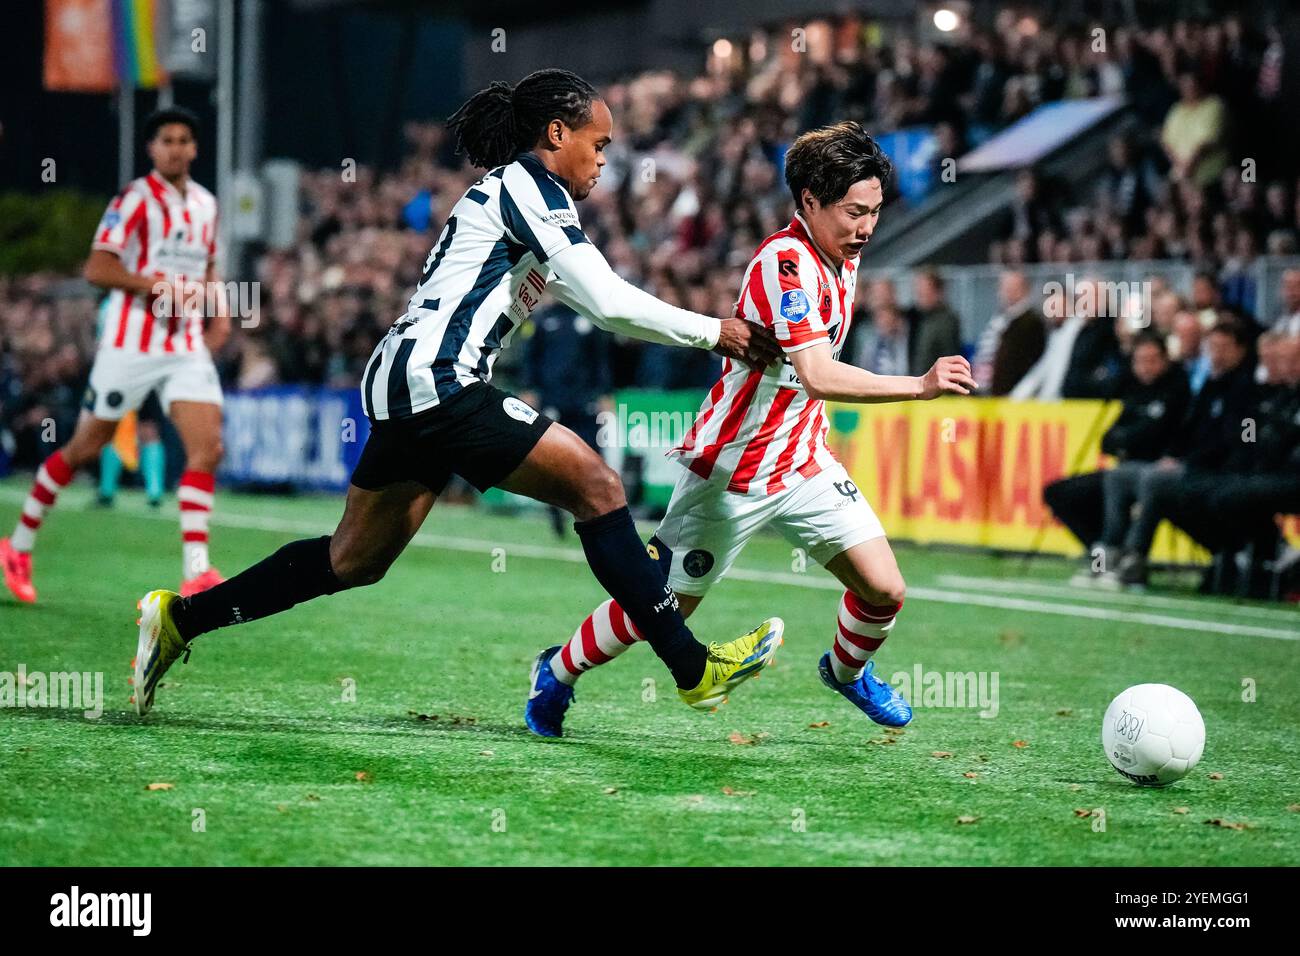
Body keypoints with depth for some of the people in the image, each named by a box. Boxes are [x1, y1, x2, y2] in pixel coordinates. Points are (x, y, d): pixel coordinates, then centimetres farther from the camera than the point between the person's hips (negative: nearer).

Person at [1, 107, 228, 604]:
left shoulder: (205, 204, 12)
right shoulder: (136, 198, -8)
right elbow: (97, 268, -15)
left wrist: (218, 311, 10)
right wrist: (157, 287, -22)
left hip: (187, 346, 5)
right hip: (130, 344, -5)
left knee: (207, 448, -12)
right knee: (84, 448, 4)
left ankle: (195, 573, -13)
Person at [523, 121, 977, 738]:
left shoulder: (842, 258, 3)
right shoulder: (786, 261, -26)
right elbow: (817, 374, -38)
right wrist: (919, 387, -42)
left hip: (804, 462, 7)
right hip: (733, 472, -7)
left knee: (884, 591, -2)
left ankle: (847, 670, 30)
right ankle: (556, 673, 29)